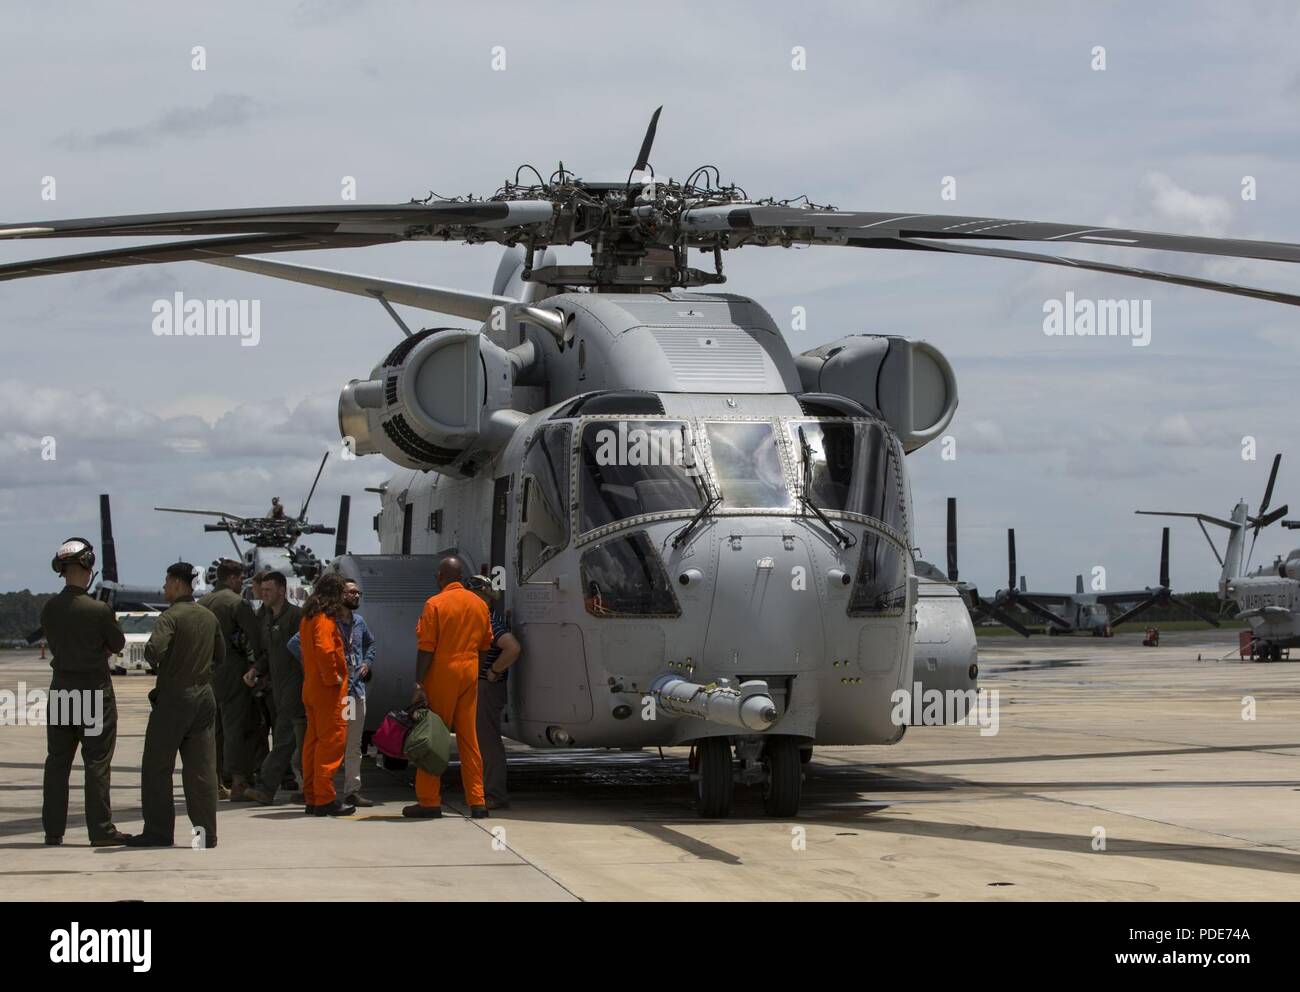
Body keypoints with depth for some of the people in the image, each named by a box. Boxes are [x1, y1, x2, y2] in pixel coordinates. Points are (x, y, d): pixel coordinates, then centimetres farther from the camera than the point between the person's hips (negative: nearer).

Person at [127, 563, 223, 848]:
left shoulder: (171, 616, -13)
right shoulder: (209, 617, 10)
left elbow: (155, 650, -26)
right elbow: (220, 656, 19)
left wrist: (152, 659, -6)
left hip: (173, 698, -6)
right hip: (204, 696, 6)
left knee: (156, 768, 3)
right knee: (202, 768, 5)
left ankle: (158, 831, 4)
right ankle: (206, 832, 3)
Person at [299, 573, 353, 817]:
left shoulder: (307, 618, 14)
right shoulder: (325, 620, -15)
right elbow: (324, 650, -28)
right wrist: (332, 678, -18)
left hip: (310, 686, 10)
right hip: (327, 689, -10)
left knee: (314, 740, 12)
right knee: (331, 741, -8)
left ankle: (312, 798, 16)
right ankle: (325, 799, -10)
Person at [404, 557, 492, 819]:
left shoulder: (435, 604, -9)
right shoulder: (478, 604, 9)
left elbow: (426, 648, -13)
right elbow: (486, 643, 15)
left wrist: (419, 683, -15)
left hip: (442, 674, -5)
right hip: (469, 674, 5)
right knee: (469, 739, 8)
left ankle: (430, 801, 0)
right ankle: (477, 800, 5)